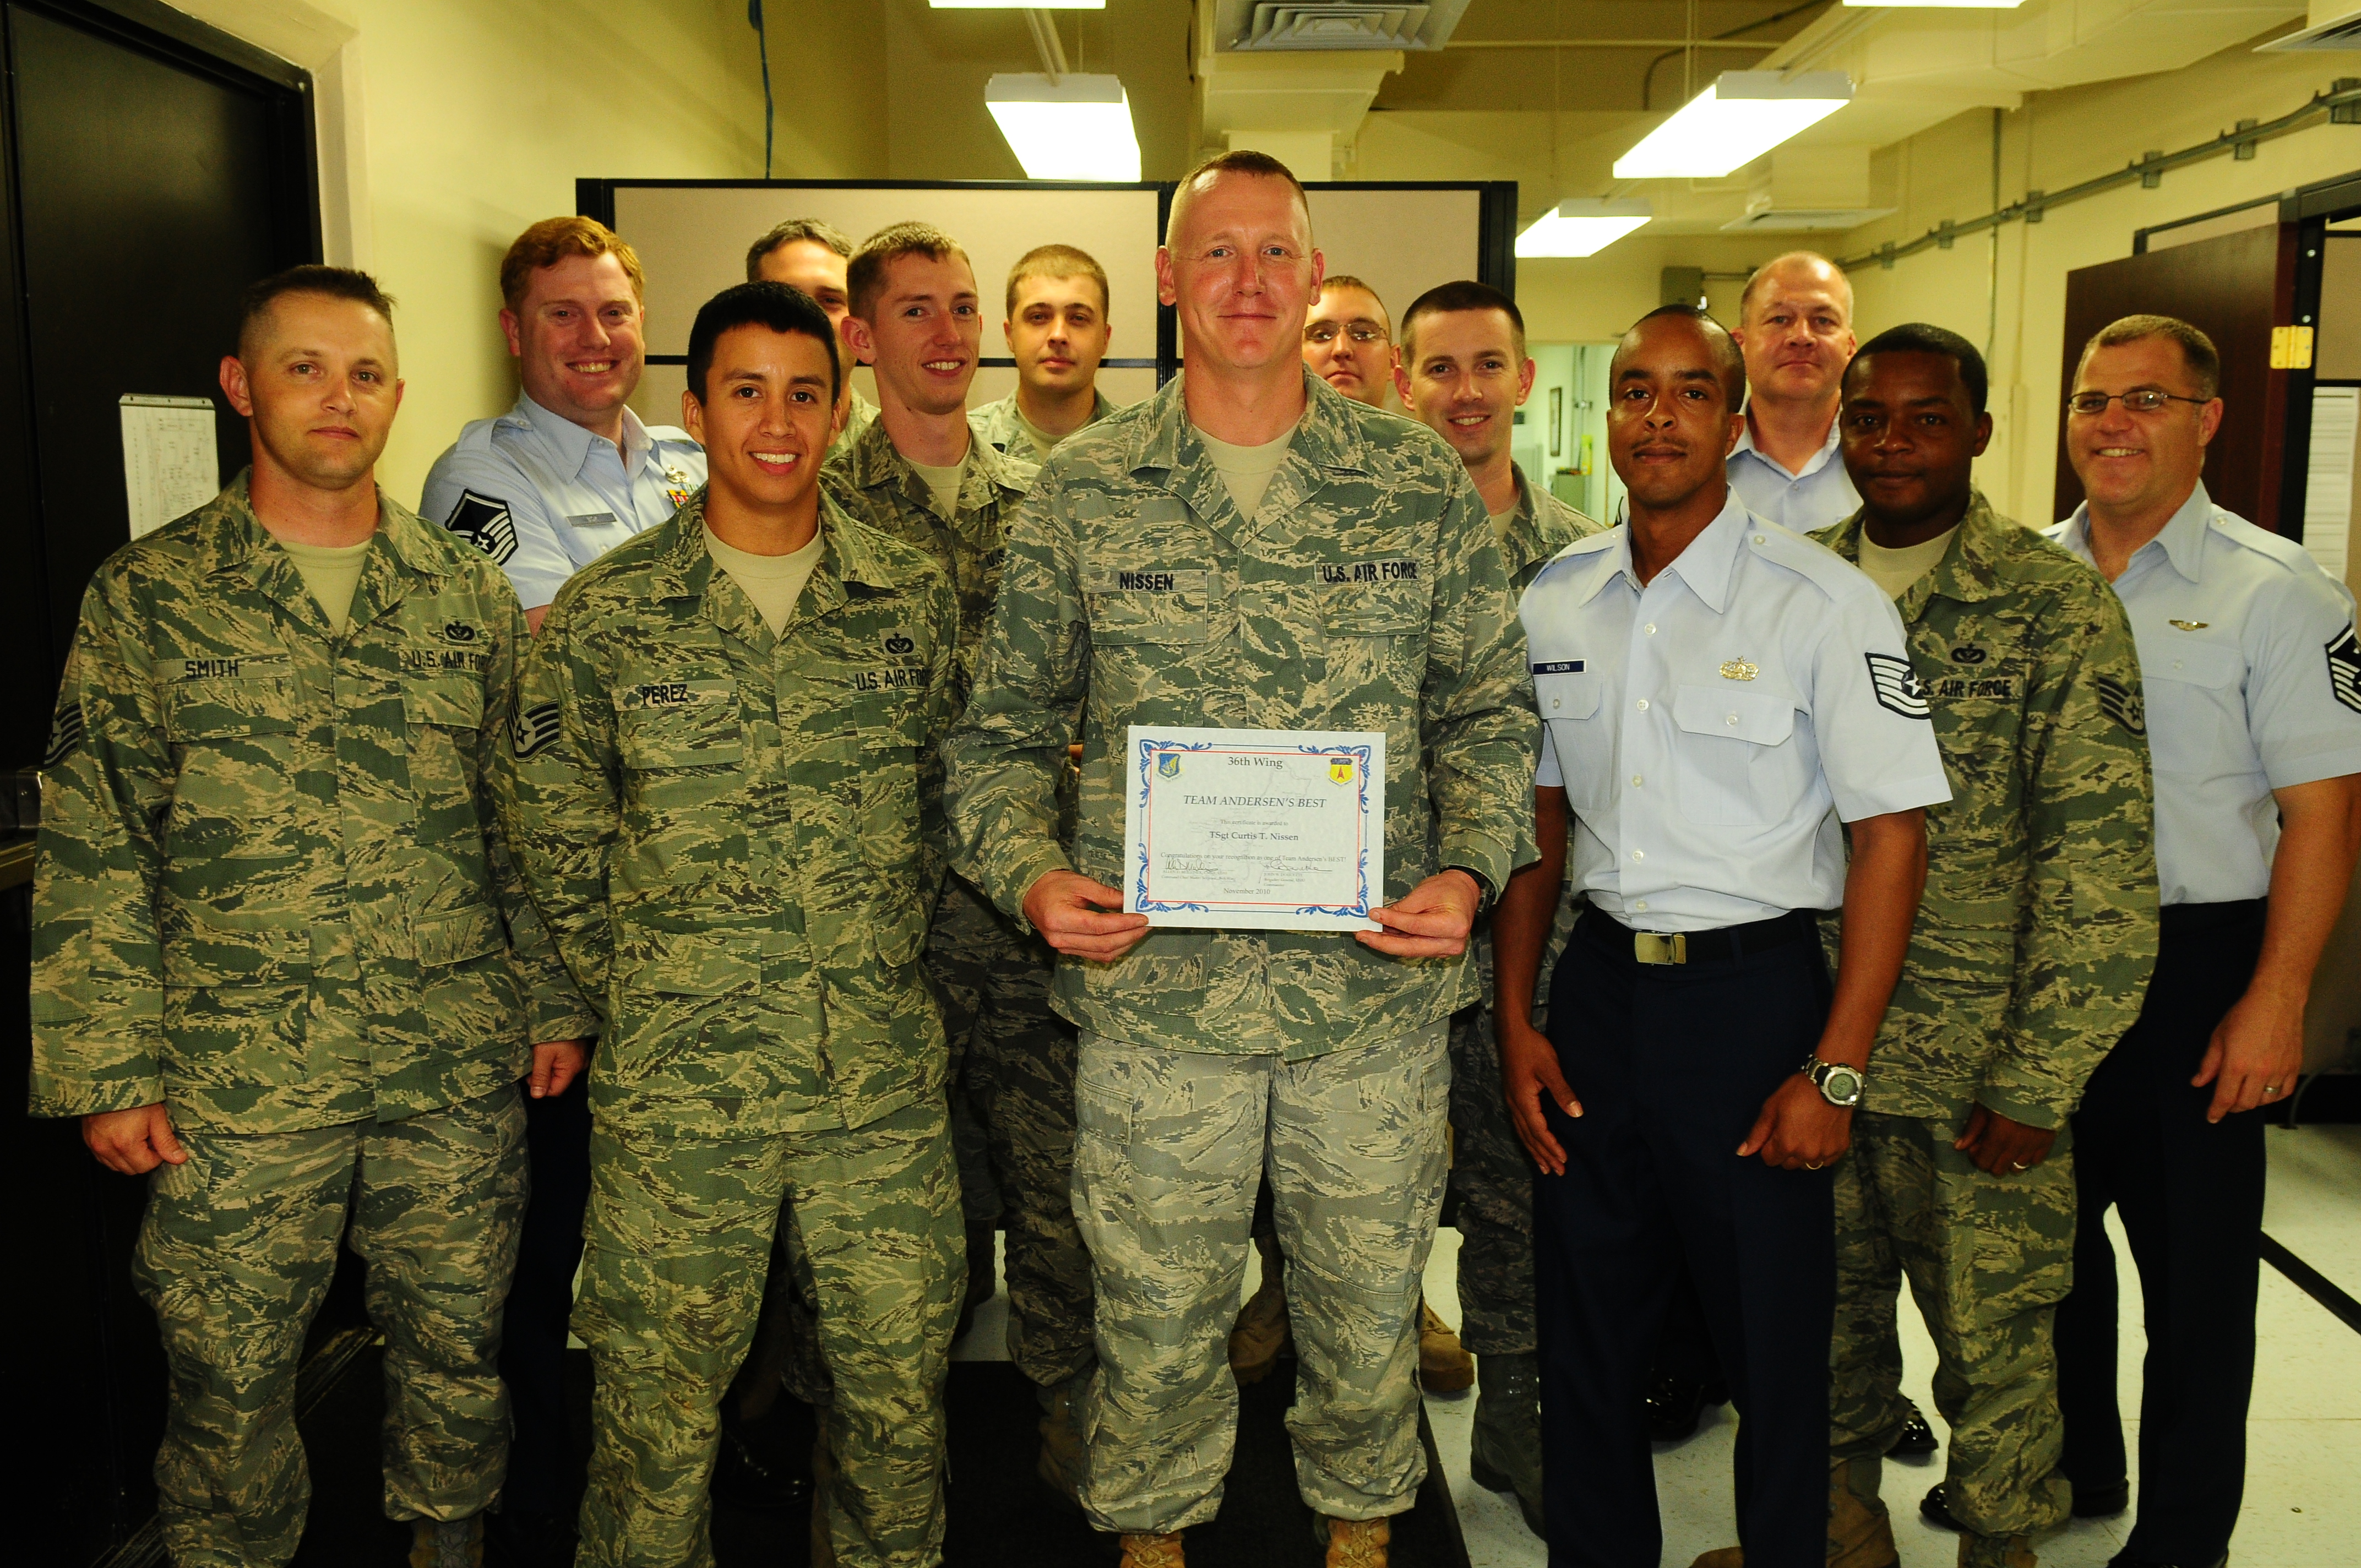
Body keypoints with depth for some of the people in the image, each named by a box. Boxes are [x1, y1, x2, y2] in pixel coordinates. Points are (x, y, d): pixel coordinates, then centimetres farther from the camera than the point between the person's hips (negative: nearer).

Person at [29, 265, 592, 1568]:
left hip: (461, 1073, 2)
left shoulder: (469, 595, 6)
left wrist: (556, 1000, 7)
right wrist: (105, 1072, -5)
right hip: (235, 1083, -2)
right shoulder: (147, 596, -1)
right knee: (229, 1380, 10)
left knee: (455, 1350, 15)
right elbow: (91, 854, -1)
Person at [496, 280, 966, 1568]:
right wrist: (640, 986, 4)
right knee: (657, 1403, 10)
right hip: (679, 1082, -1)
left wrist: (886, 951, 10)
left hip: (883, 1075, 2)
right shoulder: (606, 614, -2)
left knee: (902, 1380, 14)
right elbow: (554, 834, 6)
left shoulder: (913, 599, 3)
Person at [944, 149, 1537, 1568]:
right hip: (1155, 985, 0)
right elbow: (1004, 727, 6)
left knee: (1370, 1305, 16)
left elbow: (1490, 705, 7)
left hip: (1379, 987, 1)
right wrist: (1030, 875, -10)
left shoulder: (1422, 482, 4)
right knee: (1156, 1316, 13)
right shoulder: (1083, 492, 2)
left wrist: (1470, 868, -8)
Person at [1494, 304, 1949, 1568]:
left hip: (1756, 997, -4)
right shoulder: (1554, 601, 4)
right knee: (1585, 1315, 15)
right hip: (1598, 989, 4)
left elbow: (1892, 834, -10)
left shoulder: (1825, 602, -10)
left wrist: (1835, 1072, -14)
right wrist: (1515, 1020, 6)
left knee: (1773, 1338, 9)